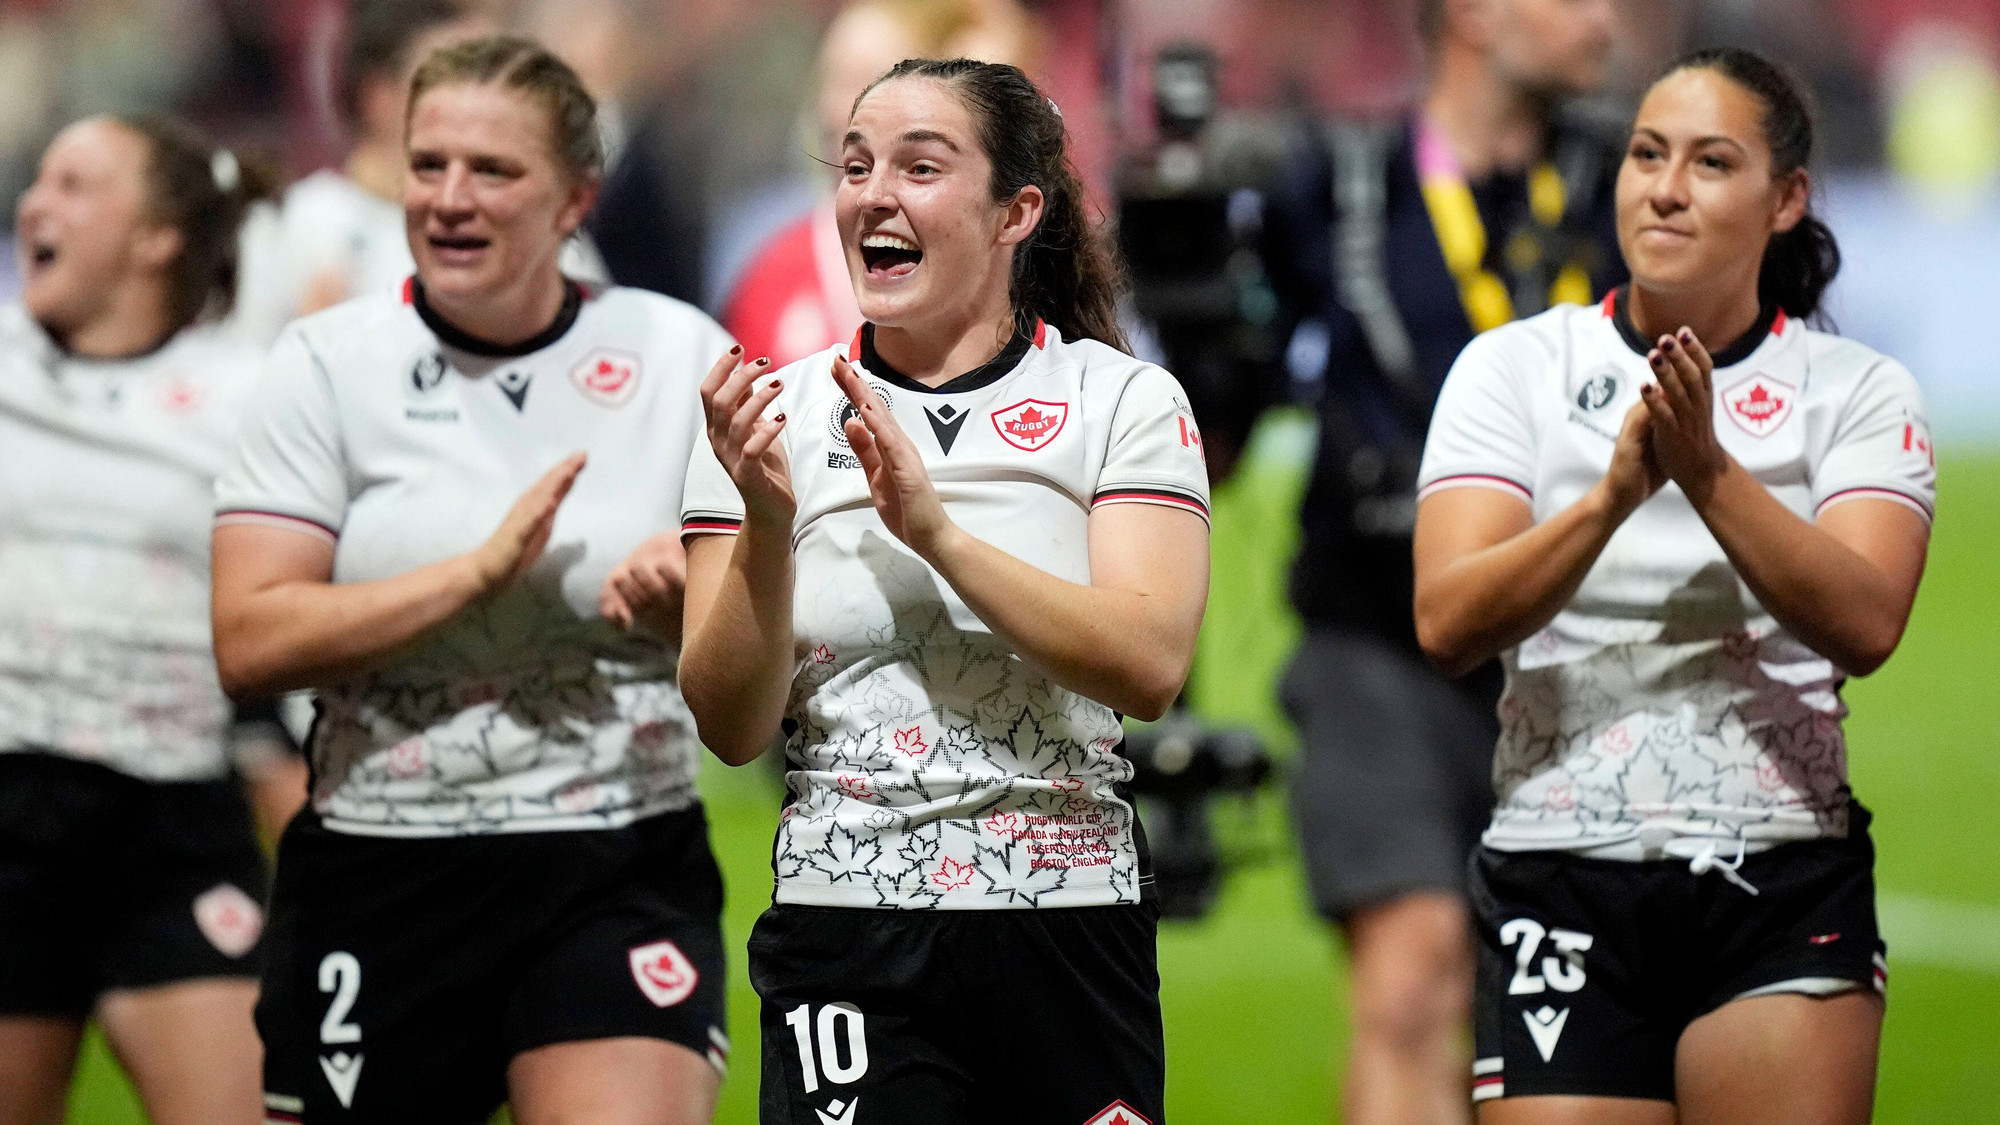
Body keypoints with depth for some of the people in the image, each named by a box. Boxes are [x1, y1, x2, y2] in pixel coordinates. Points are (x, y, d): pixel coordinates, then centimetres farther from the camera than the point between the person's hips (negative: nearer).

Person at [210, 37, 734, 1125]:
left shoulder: (678, 353, 2)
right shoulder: (328, 363, -1)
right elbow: (250, 643, -10)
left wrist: (694, 600, -17)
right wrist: (482, 572, -18)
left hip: (622, 878, 0)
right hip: (378, 877, 1)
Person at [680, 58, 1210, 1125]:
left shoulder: (1123, 399, 1)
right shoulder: (774, 415, 4)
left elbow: (1149, 668, -13)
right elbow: (730, 730, -1)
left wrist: (936, 532, -21)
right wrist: (766, 527, -17)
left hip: (1071, 927, 0)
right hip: (844, 927, 0)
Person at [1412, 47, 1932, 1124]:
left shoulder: (1858, 389, 4)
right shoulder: (1516, 366, 4)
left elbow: (1865, 625, -11)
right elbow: (1447, 624, -8)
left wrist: (1709, 473, -22)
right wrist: (1616, 493, -22)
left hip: (1786, 893, 0)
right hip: (1558, 876, 0)